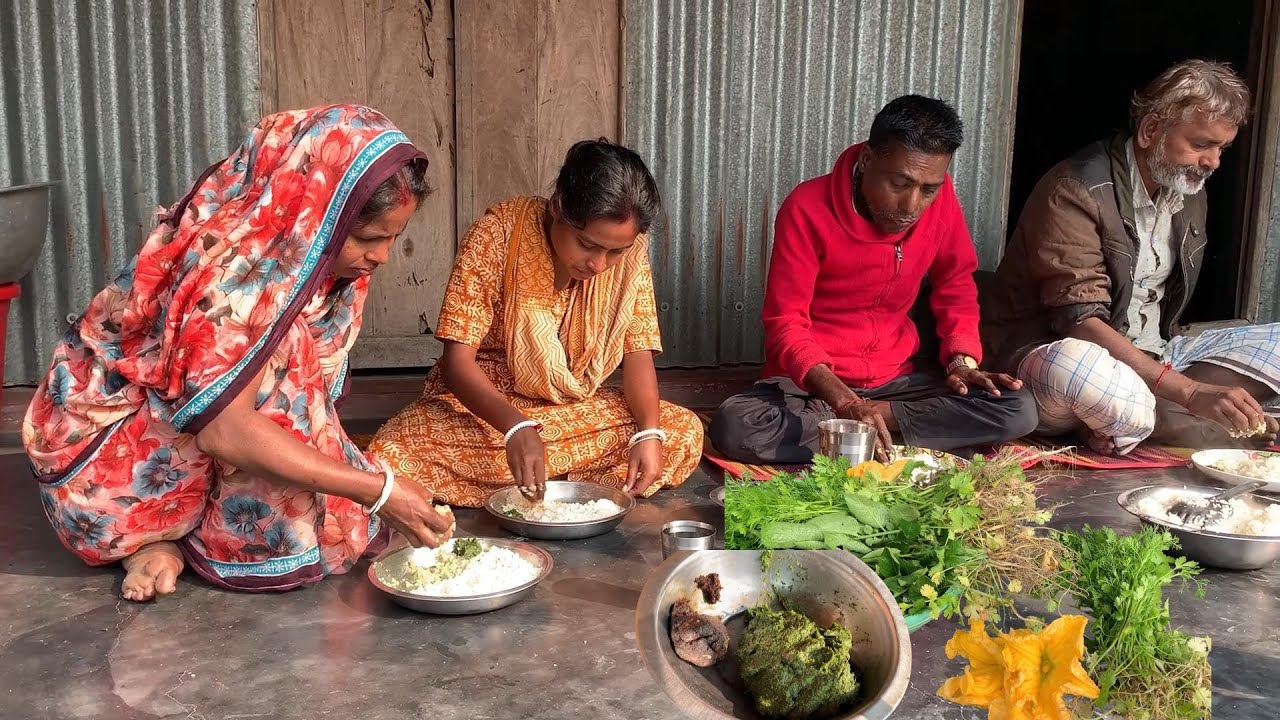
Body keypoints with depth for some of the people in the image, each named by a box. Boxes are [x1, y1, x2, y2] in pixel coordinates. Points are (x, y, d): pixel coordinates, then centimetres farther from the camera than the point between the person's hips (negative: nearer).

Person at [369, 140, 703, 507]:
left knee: (685, 432, -19)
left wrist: (649, 433, -25)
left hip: (576, 409, 4)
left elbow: (638, 355, -5)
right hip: (480, 404, -3)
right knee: (388, 463, -30)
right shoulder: (496, 235, -21)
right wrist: (516, 428, -40)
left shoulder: (631, 250, -10)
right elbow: (457, 360, -22)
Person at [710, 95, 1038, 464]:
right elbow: (785, 324, -19)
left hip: (895, 378, 4)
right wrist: (846, 403, -33)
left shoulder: (940, 199, -6)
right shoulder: (807, 209, -17)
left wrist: (961, 361, -8)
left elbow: (955, 288, 10)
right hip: (812, 381, -4)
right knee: (733, 427, -34)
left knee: (1018, 412, -18)